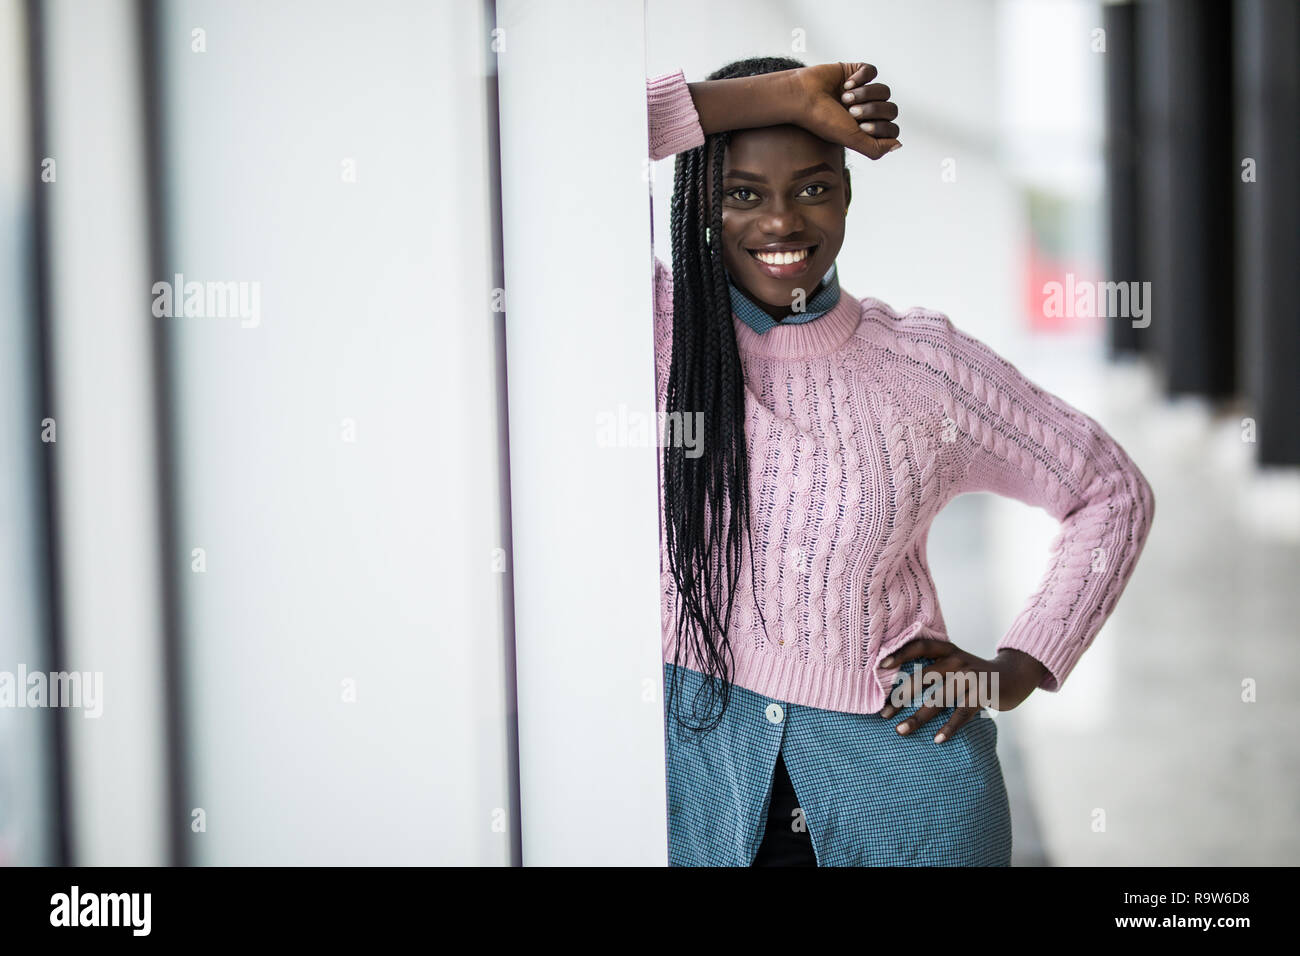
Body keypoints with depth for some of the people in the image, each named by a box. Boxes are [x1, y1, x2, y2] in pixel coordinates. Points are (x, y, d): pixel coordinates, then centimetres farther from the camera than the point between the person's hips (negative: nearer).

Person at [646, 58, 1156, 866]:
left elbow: (1111, 492, 8)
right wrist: (782, 97, -16)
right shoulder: (662, 327, -5)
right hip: (699, 752, 0)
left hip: (896, 765, 1)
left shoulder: (927, 364, -3)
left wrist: (1019, 667, 1)